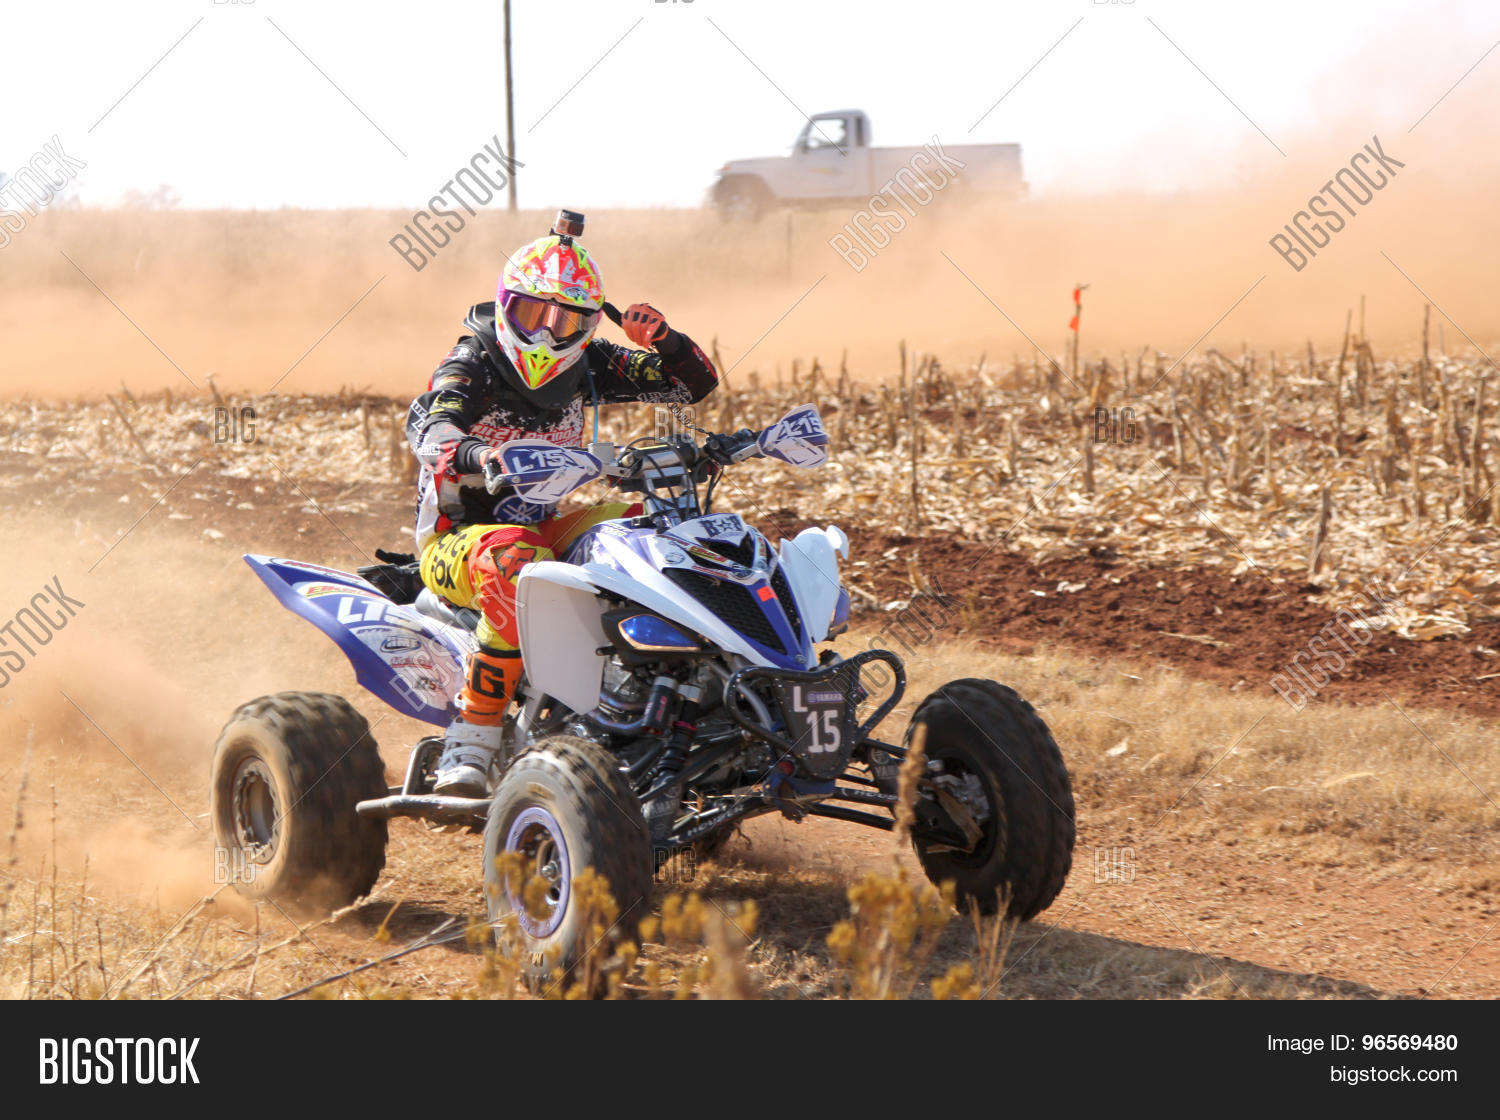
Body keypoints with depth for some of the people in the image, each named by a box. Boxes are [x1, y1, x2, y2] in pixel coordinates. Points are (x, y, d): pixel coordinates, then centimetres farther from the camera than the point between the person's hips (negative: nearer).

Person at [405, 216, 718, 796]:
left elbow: (695, 383, 8)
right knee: (516, 564, -40)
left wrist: (664, 340, -14)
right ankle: (469, 744, -36)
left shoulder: (586, 366, 3)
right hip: (453, 542, -6)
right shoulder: (472, 366, -14)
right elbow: (428, 424, -37)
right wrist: (477, 454, -60)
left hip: (541, 526, 6)